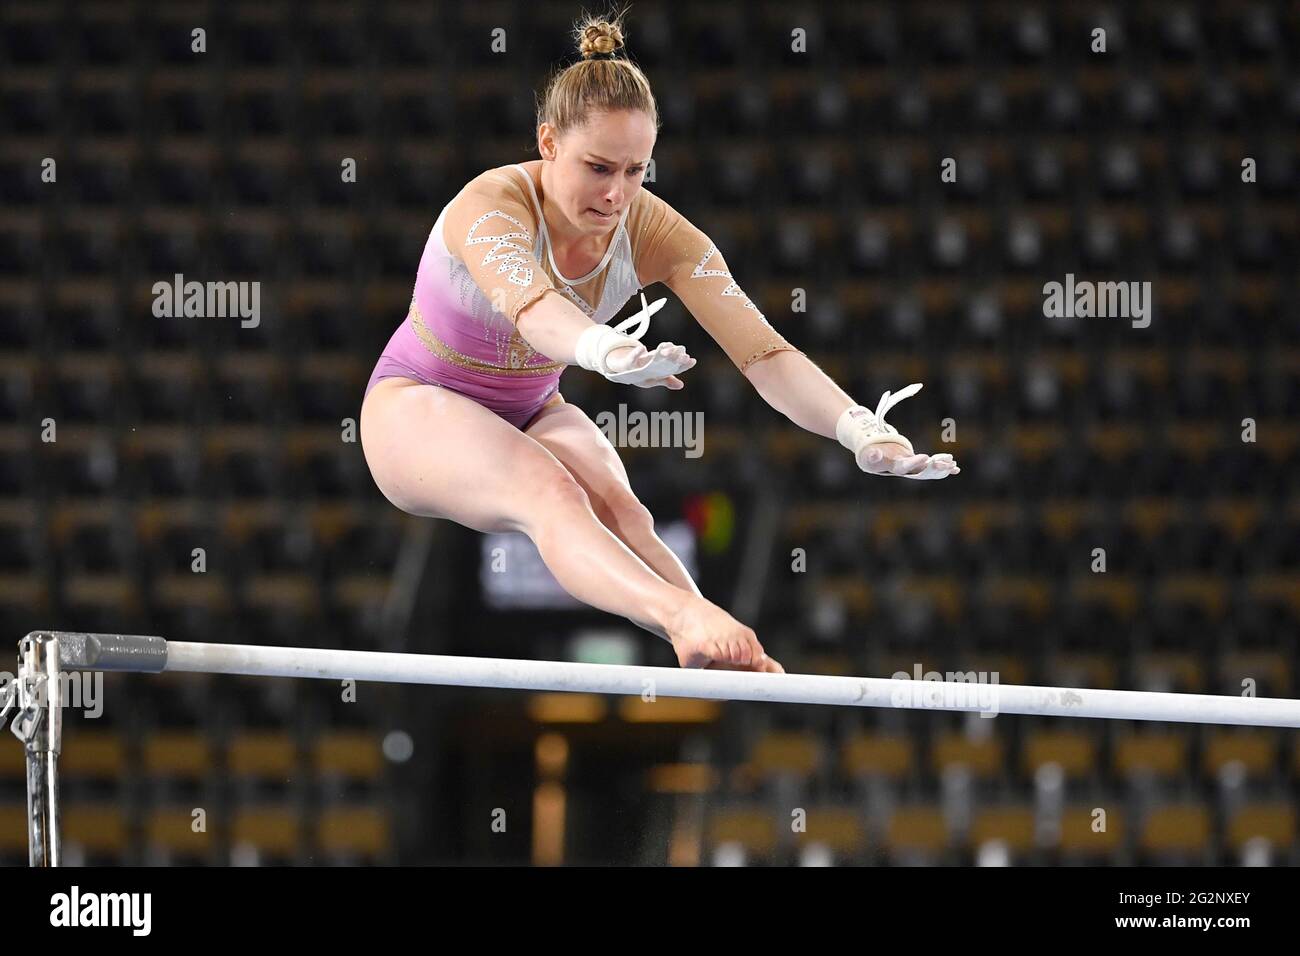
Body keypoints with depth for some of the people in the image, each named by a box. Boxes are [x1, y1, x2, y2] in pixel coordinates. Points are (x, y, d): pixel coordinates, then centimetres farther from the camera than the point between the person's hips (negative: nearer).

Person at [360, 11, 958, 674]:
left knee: (622, 514, -29)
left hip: (531, 413, 5)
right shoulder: (492, 206, -29)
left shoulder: (653, 231, -16)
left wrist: (859, 430, -46)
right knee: (549, 493, -37)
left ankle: (737, 665, -52)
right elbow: (530, 306, -52)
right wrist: (605, 351, -76)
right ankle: (687, 619, -63)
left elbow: (763, 351, -27)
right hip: (417, 409, -5)